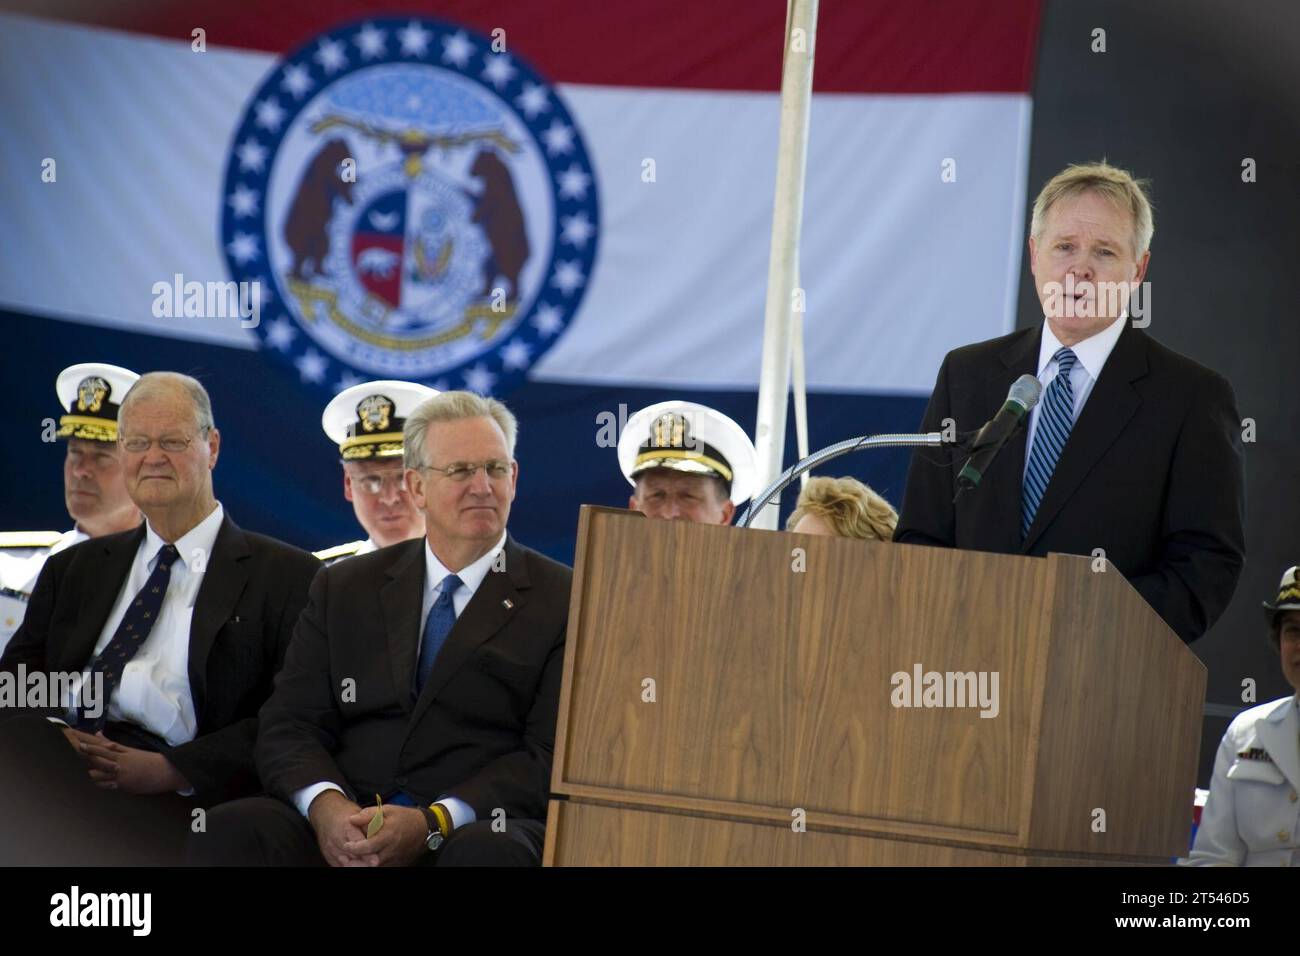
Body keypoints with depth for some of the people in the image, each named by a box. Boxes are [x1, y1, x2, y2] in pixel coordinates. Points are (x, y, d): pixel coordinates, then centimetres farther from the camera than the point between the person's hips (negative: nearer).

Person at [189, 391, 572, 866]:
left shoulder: (562, 602, 7)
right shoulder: (343, 588, 18)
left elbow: (551, 756, -2)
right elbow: (289, 726, 10)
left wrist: (432, 824, -16)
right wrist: (325, 804, -13)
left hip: (470, 831, -2)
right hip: (345, 825, 2)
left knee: (486, 851, -38)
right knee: (229, 830, -27)